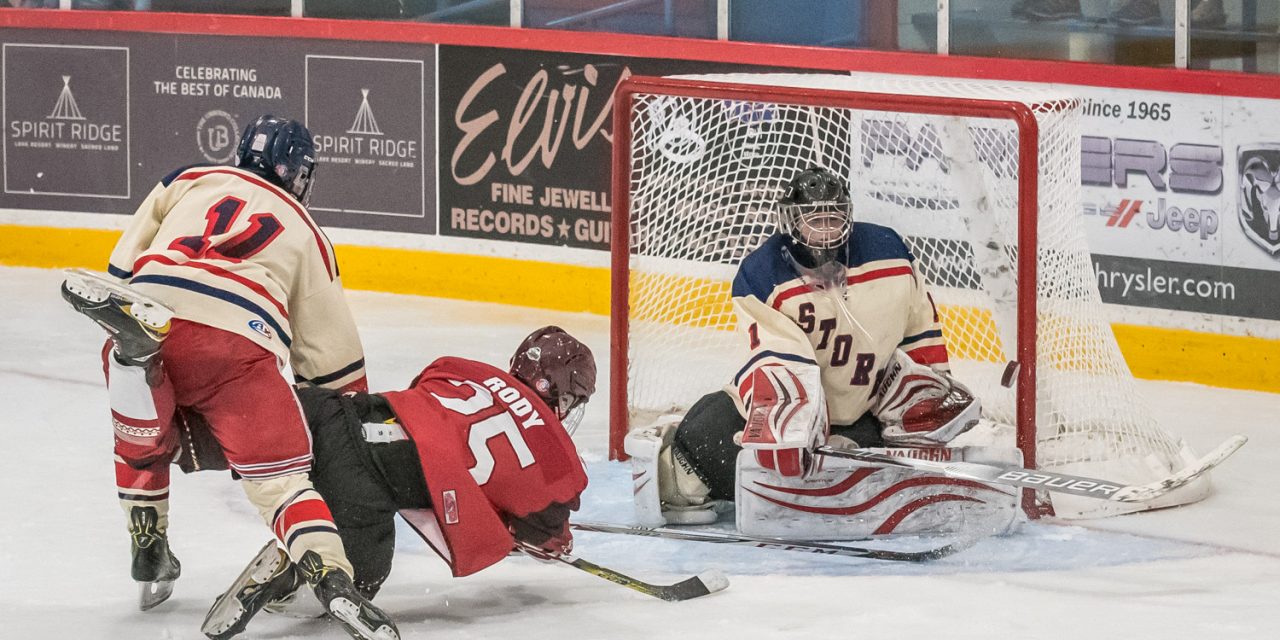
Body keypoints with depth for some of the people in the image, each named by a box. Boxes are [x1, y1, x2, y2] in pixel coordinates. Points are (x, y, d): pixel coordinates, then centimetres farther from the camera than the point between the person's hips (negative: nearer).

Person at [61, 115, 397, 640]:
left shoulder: (189, 182, 30)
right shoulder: (306, 235, 29)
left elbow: (124, 262, 21)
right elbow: (335, 356, 28)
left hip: (148, 313, 1)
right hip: (241, 346, -1)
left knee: (141, 440, 29)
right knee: (278, 473, -4)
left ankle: (149, 557, 32)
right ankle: (334, 580, -22)